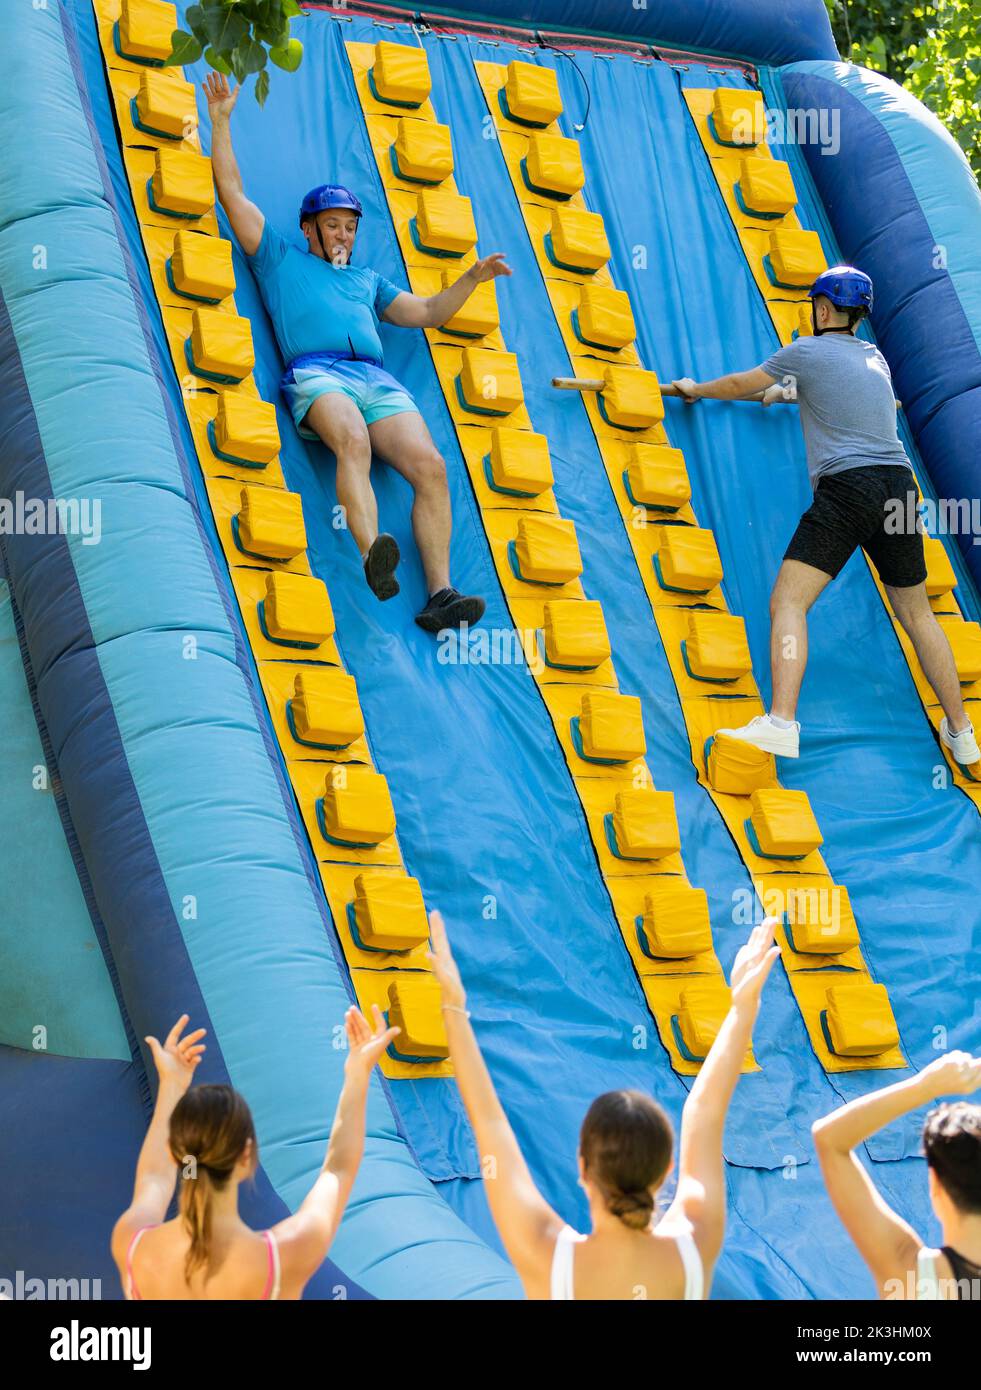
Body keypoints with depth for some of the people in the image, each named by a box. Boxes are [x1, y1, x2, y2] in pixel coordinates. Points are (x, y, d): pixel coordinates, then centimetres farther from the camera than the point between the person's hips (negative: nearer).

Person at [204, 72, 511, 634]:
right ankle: (372, 554, -58)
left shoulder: (366, 280, 38)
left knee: (431, 466, -22)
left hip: (378, 381, 4)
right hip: (317, 373, -4)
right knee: (353, 442, -38)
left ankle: (440, 594, -30)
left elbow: (427, 312, 41)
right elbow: (233, 194, 25)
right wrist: (221, 122, 25)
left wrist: (471, 278, 30)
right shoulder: (281, 258, 27)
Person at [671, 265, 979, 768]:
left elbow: (741, 384, 17)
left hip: (847, 486, -6)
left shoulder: (807, 353, 3)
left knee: (787, 600, -10)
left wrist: (695, 389, 35)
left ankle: (781, 723, -26)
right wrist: (787, 392, 57)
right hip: (899, 485, 6)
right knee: (916, 613, 15)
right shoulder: (876, 357, 21)